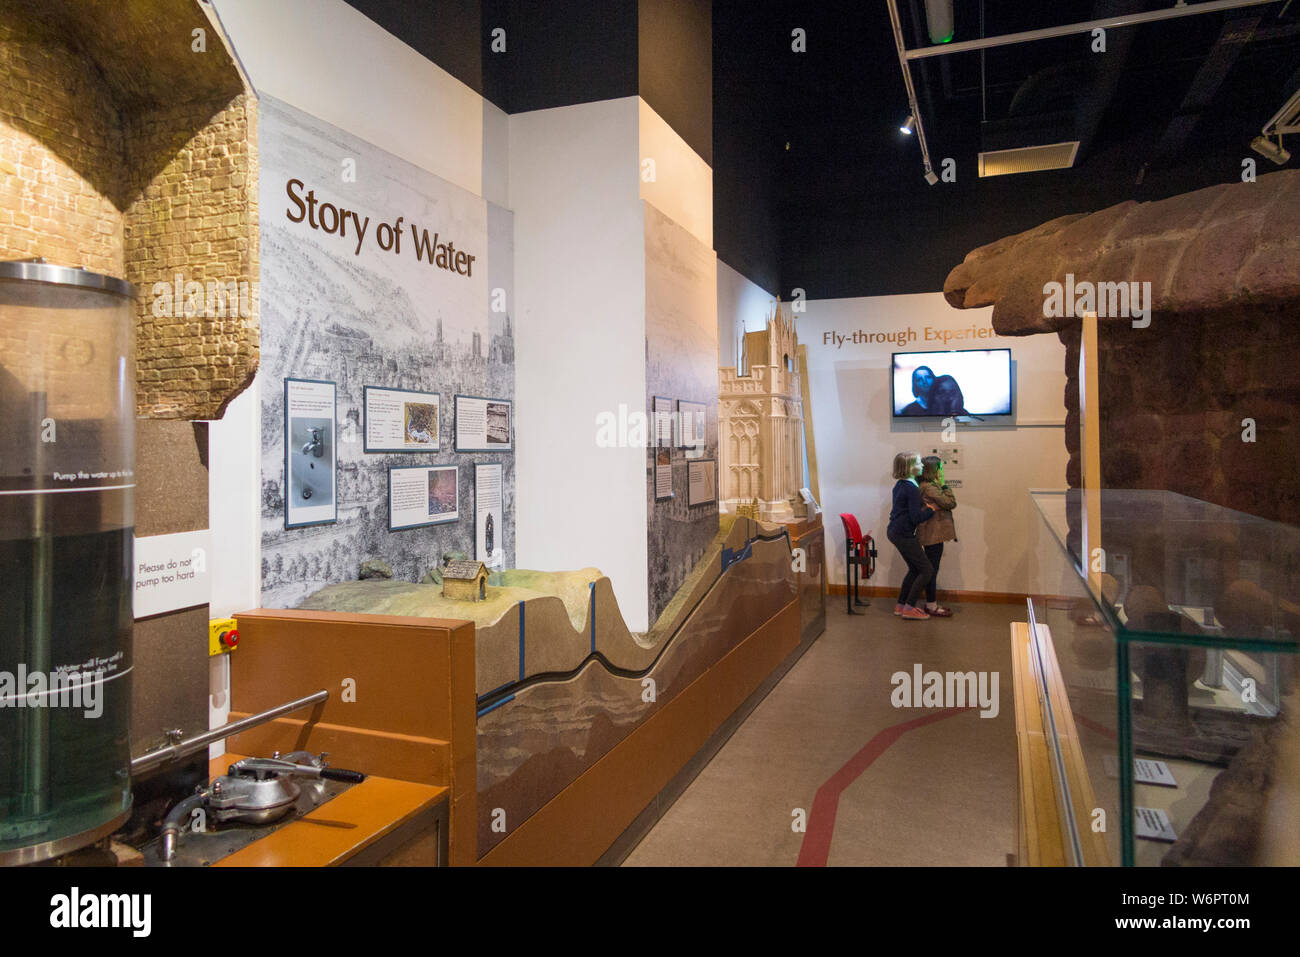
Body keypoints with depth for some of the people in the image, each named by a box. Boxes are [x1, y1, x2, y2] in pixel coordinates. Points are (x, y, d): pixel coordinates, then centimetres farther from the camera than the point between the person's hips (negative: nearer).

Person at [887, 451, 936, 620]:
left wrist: (924, 506, 6)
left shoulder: (900, 485, 9)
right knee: (926, 570, 0)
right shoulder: (912, 489, -20)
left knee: (915, 569, 20)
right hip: (904, 535, -10)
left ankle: (900, 605, 24)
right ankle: (909, 608, 3)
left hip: (895, 531, 10)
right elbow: (916, 517, -22)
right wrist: (932, 509, -13)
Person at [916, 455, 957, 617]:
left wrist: (941, 485, 6)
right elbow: (951, 503, -19)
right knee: (932, 570, -2)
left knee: (931, 569, 15)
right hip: (933, 535, -10)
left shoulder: (926, 486, 12)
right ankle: (931, 606, 5)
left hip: (932, 535, 10)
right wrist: (944, 485, -9)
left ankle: (931, 603, 24)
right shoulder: (929, 487, -19)